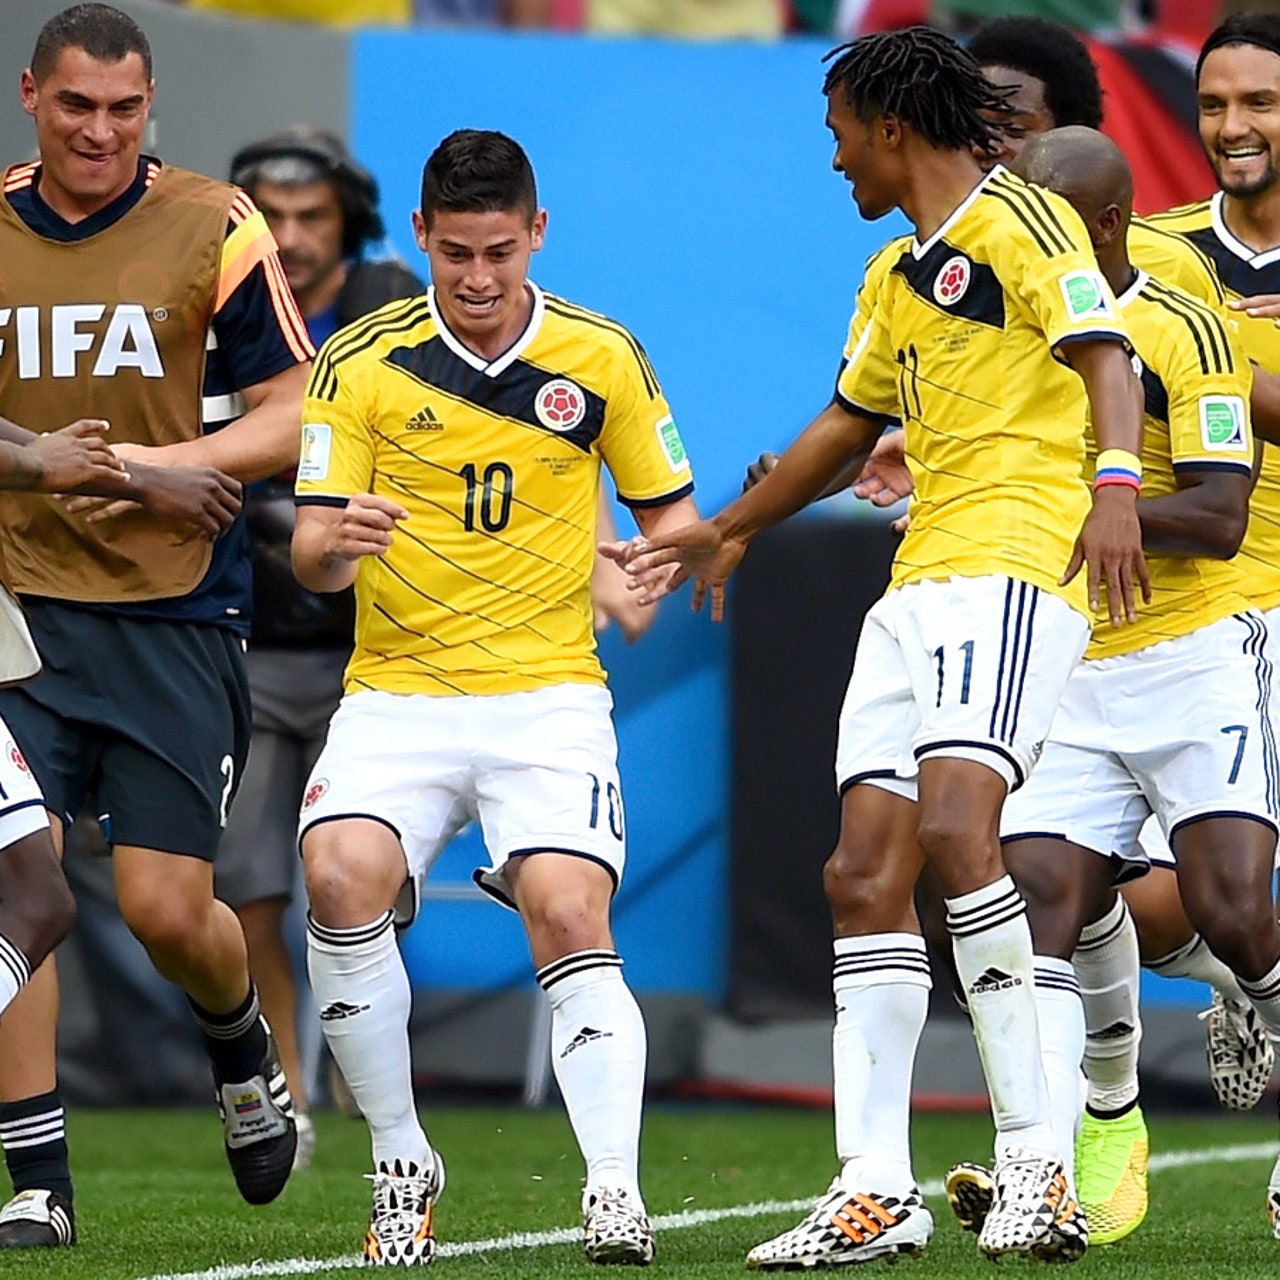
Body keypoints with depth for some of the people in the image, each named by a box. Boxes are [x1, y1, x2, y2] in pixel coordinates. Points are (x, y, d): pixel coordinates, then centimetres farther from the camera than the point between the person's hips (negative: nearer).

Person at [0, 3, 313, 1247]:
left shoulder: (215, 227, -4)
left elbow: (289, 414, -1)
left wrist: (161, 463, -15)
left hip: (176, 610, -2)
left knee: (167, 909, -3)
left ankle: (246, 1060, 31)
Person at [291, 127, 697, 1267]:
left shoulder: (604, 359, 3)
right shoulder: (360, 363, 0)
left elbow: (671, 513, 12)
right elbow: (313, 559, -1)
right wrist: (338, 542, -26)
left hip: (550, 695, 0)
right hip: (398, 693, 0)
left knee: (570, 917, -22)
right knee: (342, 877, -24)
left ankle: (616, 1190, -22)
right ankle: (402, 1165, -8)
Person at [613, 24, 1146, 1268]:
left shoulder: (1016, 219, -3)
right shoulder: (892, 276, 24)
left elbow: (1105, 353, -16)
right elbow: (845, 426, 36)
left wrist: (1115, 483, -33)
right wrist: (724, 533, 46)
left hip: (1015, 564, -9)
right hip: (917, 585, 9)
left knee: (952, 824, -26)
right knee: (862, 873, 0)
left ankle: (1033, 1156, -23)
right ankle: (876, 1190, 0)